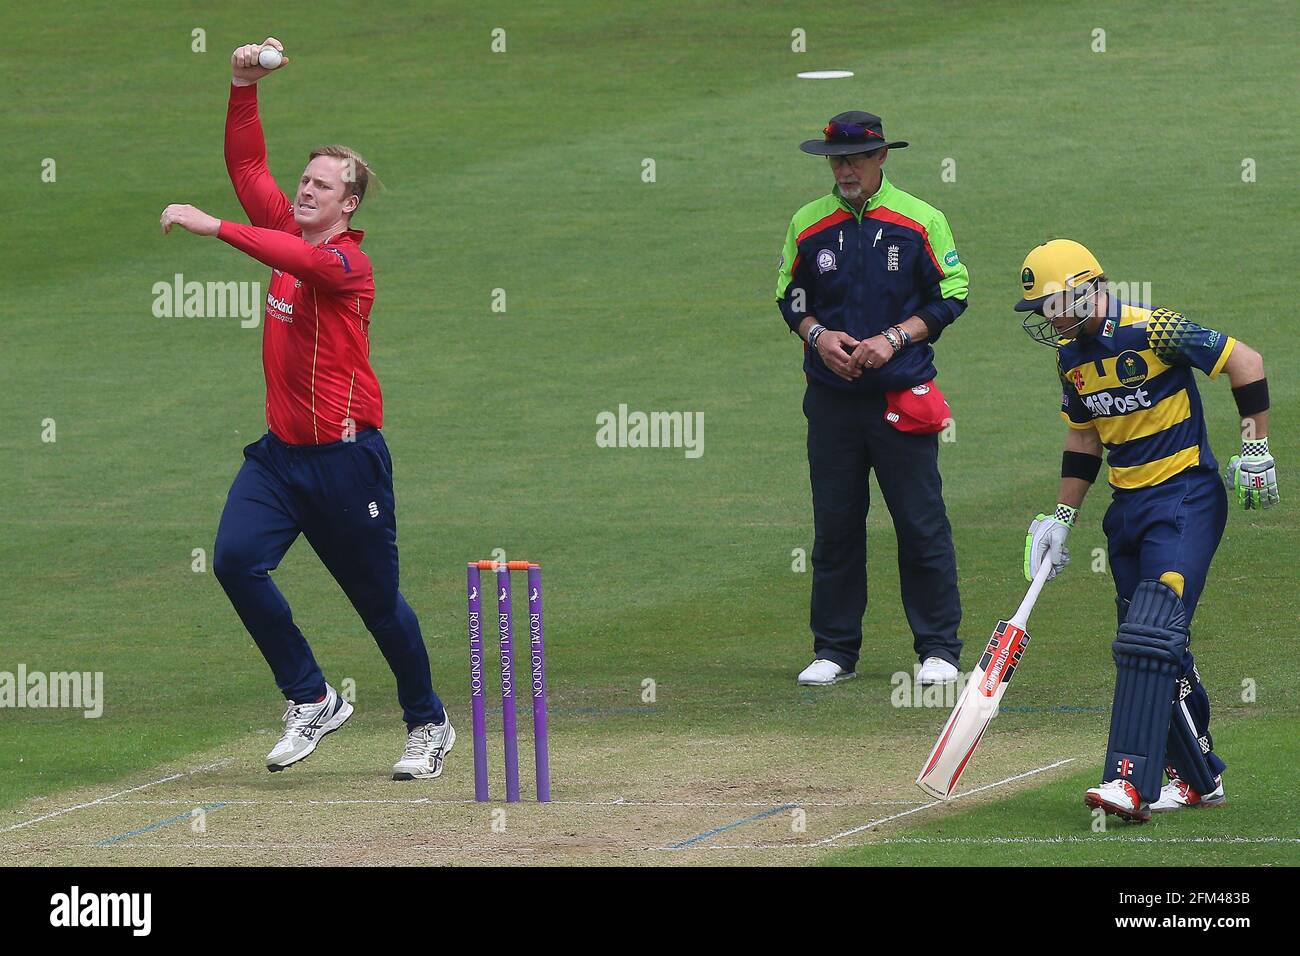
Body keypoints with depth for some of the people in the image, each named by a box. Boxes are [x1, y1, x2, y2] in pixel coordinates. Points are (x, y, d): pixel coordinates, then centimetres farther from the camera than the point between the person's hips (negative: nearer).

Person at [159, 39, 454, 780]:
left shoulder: (346, 260, -15)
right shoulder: (289, 231, 8)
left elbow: (296, 259, -36)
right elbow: (248, 165, 13)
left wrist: (213, 226, -41)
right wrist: (245, 86, -1)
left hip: (345, 458, -7)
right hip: (281, 451, 7)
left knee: (378, 597, 4)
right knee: (238, 559, -14)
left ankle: (429, 724, 23)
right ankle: (312, 702, -3)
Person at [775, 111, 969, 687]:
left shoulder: (920, 220, 0)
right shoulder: (807, 224, 8)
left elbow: (951, 296, 1)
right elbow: (789, 298, 14)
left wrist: (894, 338, -11)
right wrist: (818, 335, -6)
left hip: (902, 397, -3)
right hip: (831, 397, 3)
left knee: (922, 525, -3)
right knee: (834, 525, 6)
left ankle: (939, 648, 4)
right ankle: (834, 649, 14)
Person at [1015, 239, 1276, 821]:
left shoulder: (1151, 332, -17)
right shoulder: (1070, 356, 8)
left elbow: (1244, 360, -11)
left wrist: (1254, 450, -11)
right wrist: (1062, 518, 19)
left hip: (1187, 498, -8)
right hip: (1128, 506, 8)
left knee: (1150, 635, -19)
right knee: (1154, 646, 11)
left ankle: (1132, 779, -26)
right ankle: (1198, 777, 24)